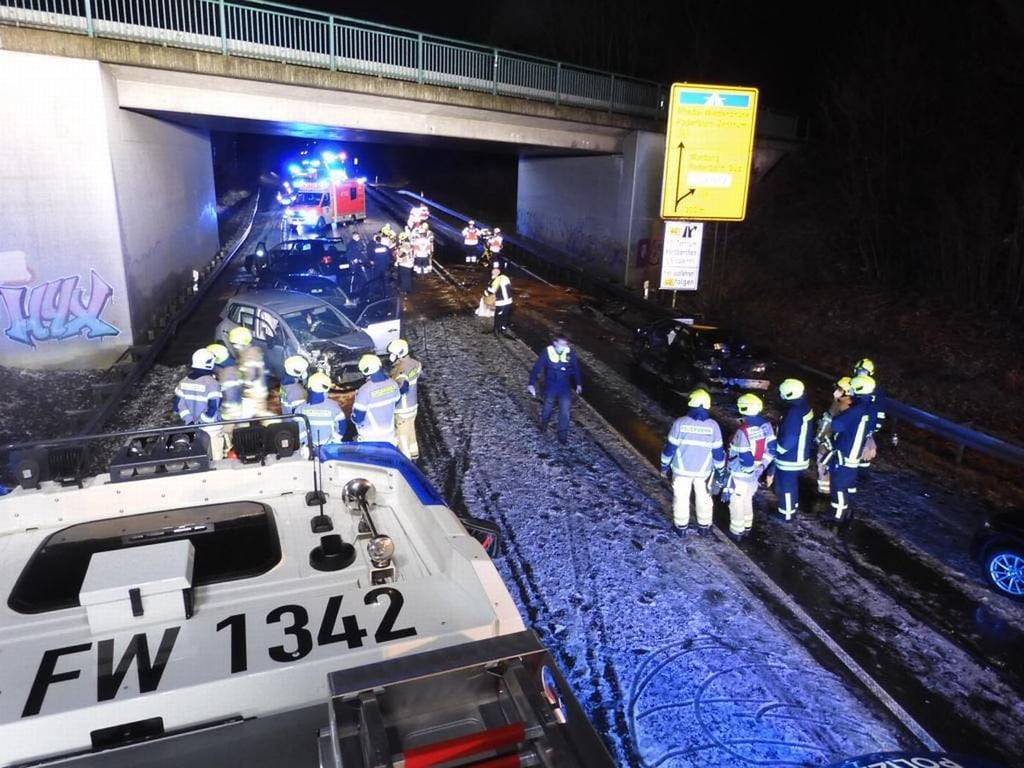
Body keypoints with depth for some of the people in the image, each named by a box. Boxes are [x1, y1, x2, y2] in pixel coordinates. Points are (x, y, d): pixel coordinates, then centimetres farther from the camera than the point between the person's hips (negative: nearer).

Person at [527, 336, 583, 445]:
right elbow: (537, 368, -14)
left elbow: (576, 368, 1)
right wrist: (531, 384, -18)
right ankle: (543, 424, 50)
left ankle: (563, 435, 17)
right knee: (547, 408, 20)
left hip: (565, 388, 0)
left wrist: (579, 384, 5)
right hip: (550, 388, 0)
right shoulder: (547, 352, -17)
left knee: (565, 412, 2)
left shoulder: (570, 353, -13)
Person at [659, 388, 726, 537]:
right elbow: (718, 452, -6)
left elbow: (669, 447, -10)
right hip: (704, 471, 1)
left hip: (682, 469, -1)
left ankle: (681, 526, 26)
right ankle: (704, 526, 32)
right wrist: (720, 470, 8)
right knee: (704, 498, 19)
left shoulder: (680, 423, -17)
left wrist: (664, 465, 4)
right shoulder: (713, 426, -13)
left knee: (681, 497, 14)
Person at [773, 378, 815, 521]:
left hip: (789, 458, -9)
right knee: (792, 483, 26)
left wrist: (775, 450, -11)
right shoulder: (804, 407, 1)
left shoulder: (794, 412, -29)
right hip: (799, 456, 9)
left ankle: (786, 513, 22)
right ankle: (793, 506, 42)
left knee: (785, 486, 8)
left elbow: (788, 439, -26)